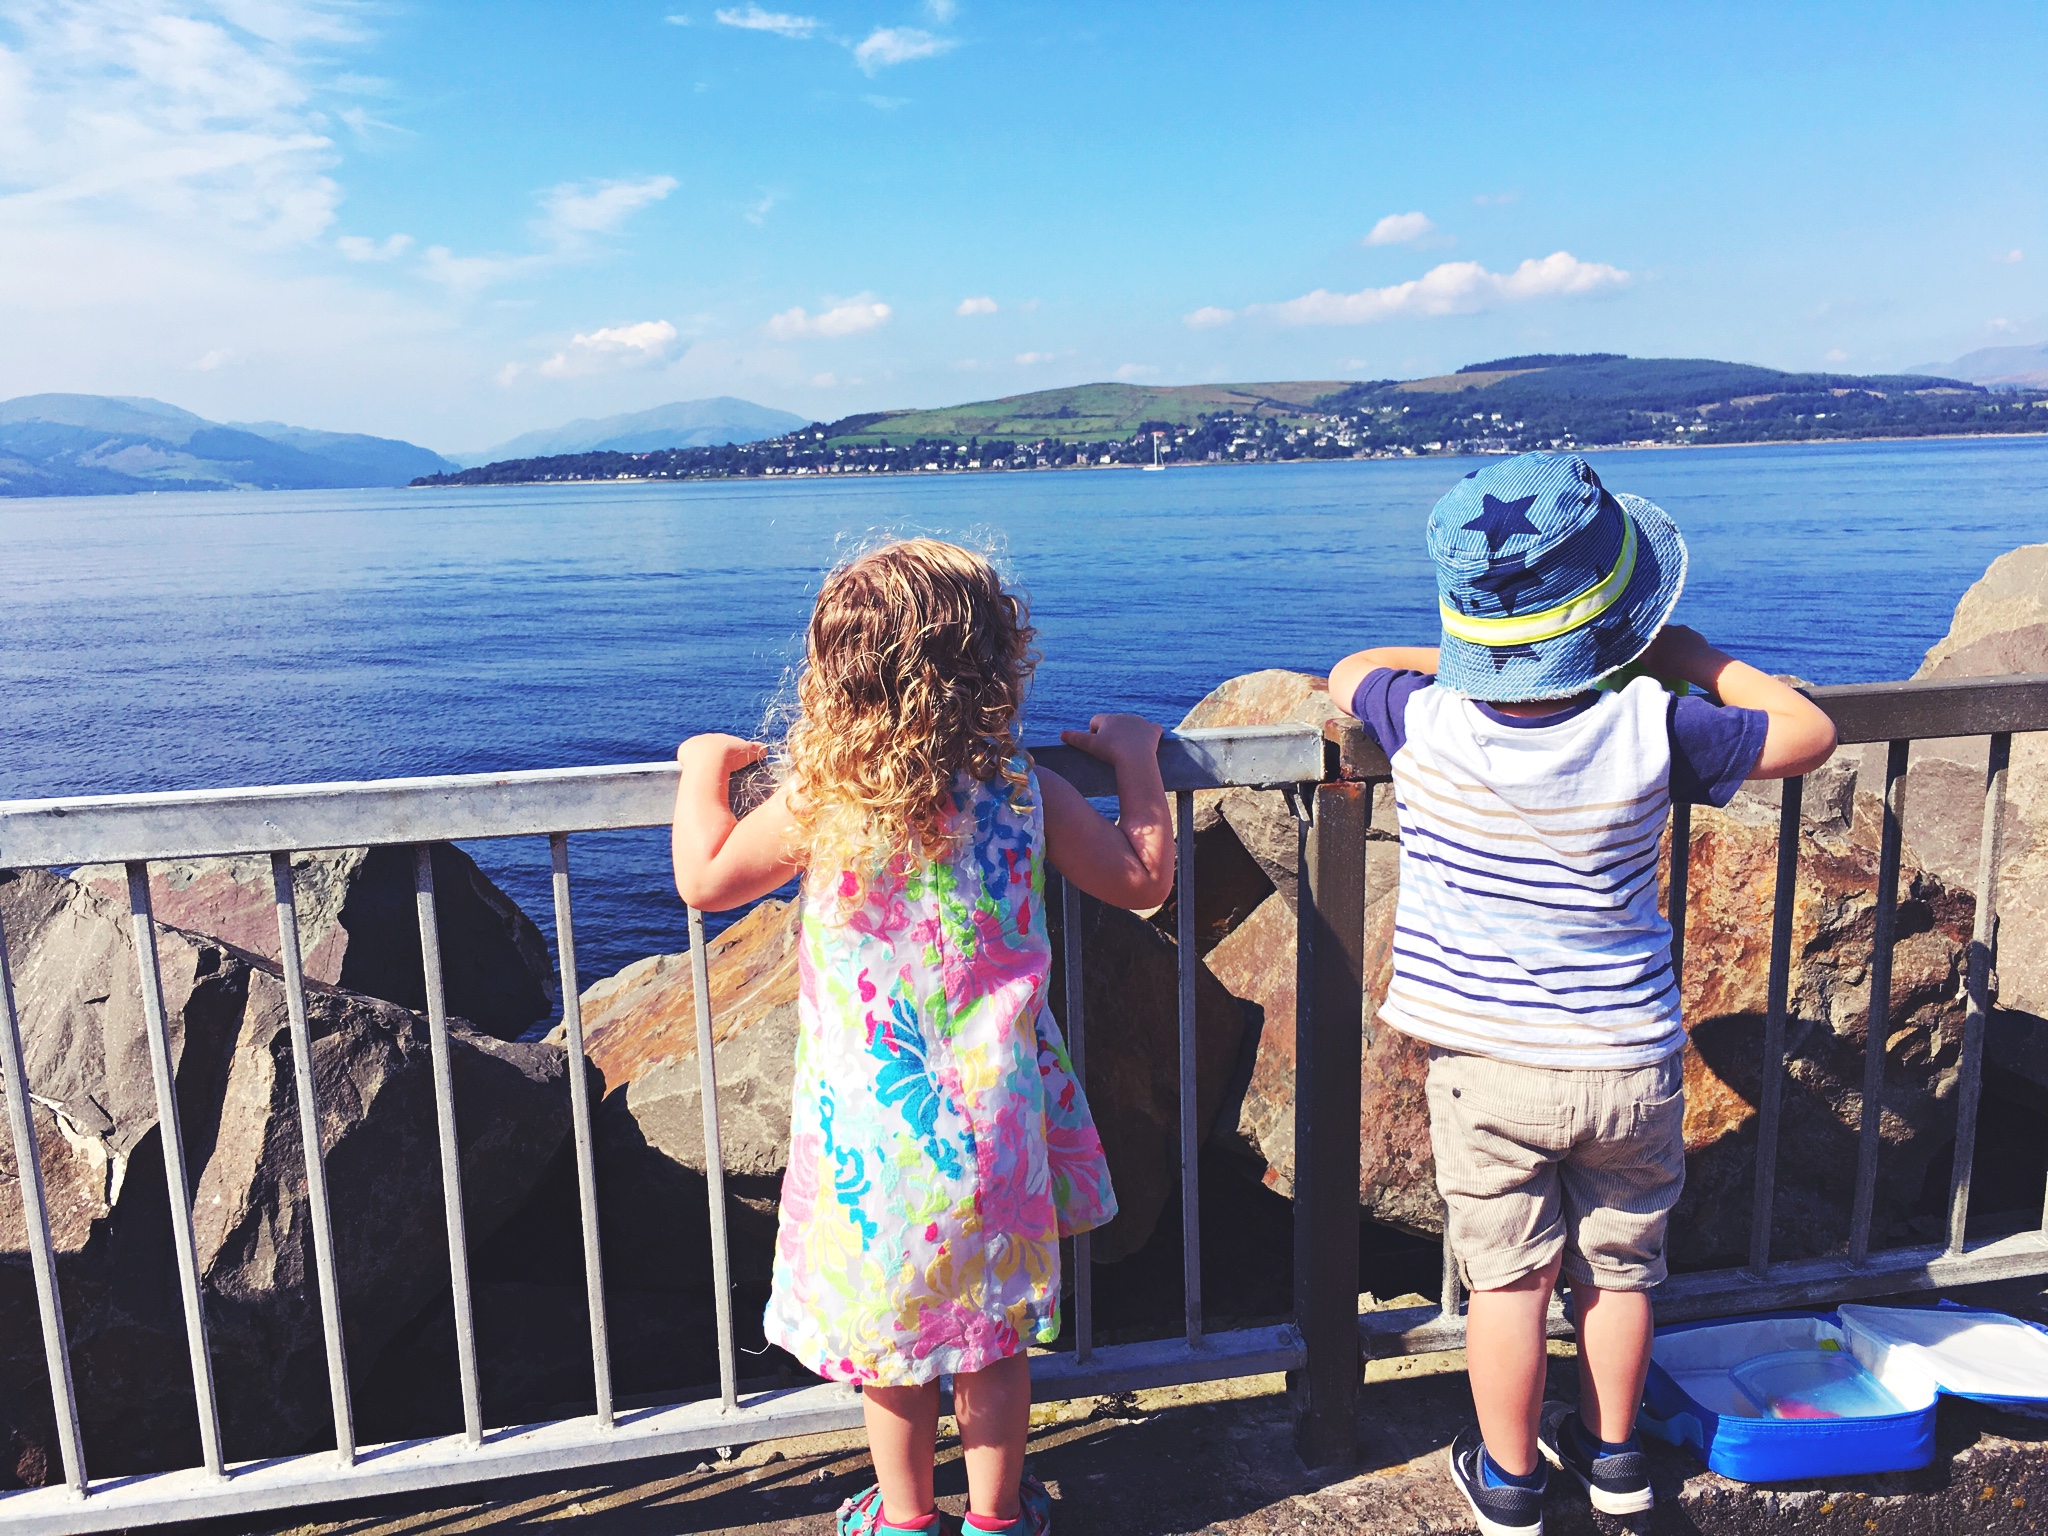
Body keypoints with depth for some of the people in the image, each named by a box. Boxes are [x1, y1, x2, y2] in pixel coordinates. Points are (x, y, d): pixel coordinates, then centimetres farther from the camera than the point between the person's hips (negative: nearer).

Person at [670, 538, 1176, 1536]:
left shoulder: (817, 805, -14)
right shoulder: (1030, 796, -10)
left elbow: (704, 882, -1)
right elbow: (1143, 881, 3)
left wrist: (704, 770, 14)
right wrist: (1135, 762, 15)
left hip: (871, 1123, -1)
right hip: (993, 1114, 1)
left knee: (890, 1321, 18)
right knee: (995, 1326, 18)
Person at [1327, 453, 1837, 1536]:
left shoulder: (1427, 722, -17)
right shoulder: (1650, 729, -19)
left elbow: (1350, 674, 7)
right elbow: (1809, 733, -1)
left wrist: (1479, 662, 11)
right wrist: (1681, 656, 5)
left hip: (1484, 1062, 0)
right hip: (1628, 1059, 1)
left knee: (1506, 1273, 14)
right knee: (1620, 1264, 21)